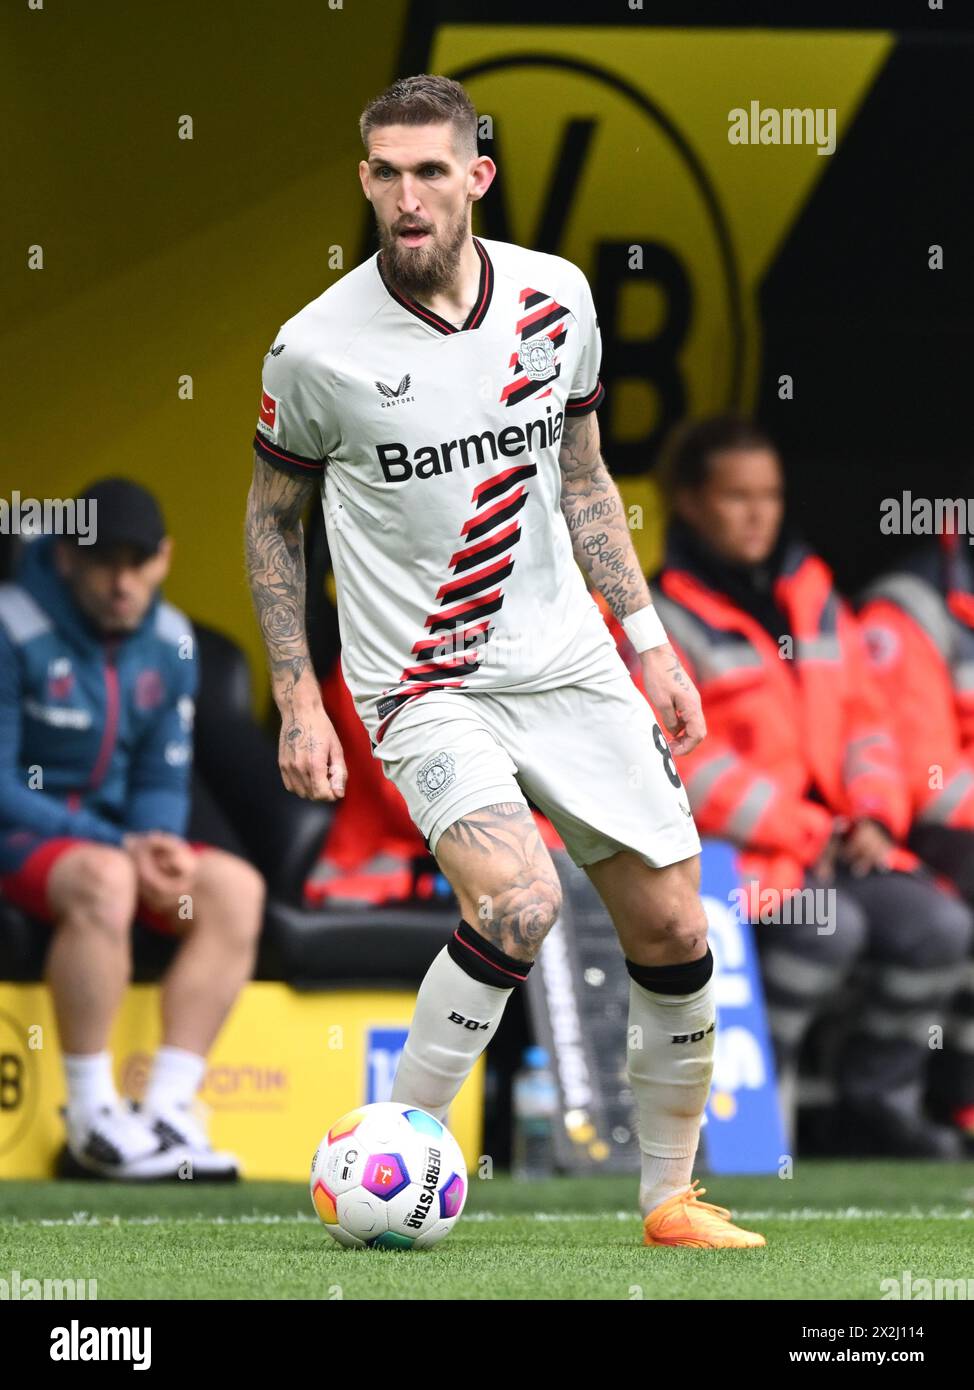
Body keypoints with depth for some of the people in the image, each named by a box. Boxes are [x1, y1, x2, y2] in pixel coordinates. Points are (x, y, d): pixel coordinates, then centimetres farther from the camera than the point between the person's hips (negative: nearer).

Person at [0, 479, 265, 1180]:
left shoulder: (170, 643, 5)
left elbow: (164, 780, 10)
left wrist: (157, 844, -14)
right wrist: (116, 846, -22)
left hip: (115, 837, 7)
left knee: (236, 887, -17)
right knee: (103, 879, -37)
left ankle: (168, 1111, -21)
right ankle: (92, 1116, -29)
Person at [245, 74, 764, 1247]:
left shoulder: (553, 298, -1)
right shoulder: (316, 349, -12)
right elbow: (272, 517, 2)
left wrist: (649, 641, 11)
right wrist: (298, 700, -3)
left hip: (567, 658, 5)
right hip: (423, 685, -5)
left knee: (673, 933, 3)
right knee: (519, 902, -28)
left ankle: (671, 1196, 22)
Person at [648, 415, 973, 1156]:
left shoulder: (814, 597, 17)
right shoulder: (662, 619, -2)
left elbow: (866, 719, 17)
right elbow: (684, 763, -10)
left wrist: (873, 818, -2)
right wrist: (804, 836, -15)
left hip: (839, 838, 6)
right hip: (723, 847, -6)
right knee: (827, 928, -32)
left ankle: (880, 1095, 2)